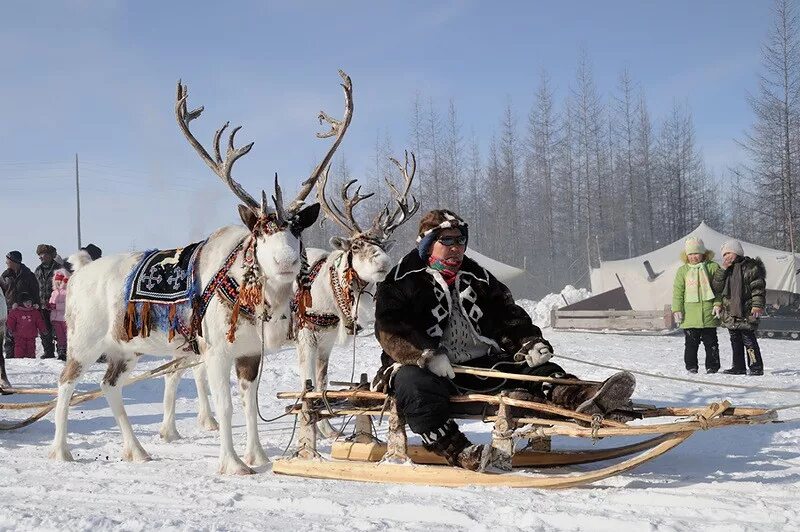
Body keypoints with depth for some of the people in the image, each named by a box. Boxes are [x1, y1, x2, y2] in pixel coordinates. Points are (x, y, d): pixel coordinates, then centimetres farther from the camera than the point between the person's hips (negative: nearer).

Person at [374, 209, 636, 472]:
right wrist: (427, 354, -27)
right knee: (414, 383, -39)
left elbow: (507, 316, 16)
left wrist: (529, 342, -6)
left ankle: (580, 397, -41)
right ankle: (457, 451, -51)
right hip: (421, 367, -5)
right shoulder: (403, 281, 1)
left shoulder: (477, 277, 19)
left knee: (532, 368, -15)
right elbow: (390, 328, -12)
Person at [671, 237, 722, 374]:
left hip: (709, 314, -1)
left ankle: (712, 366, 13)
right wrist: (677, 310, -2)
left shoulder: (713, 267, 4)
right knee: (691, 342, 3)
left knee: (711, 342, 5)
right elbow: (678, 292, 7)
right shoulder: (682, 271, 8)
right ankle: (691, 366, 11)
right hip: (689, 315, 1)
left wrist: (718, 304, -7)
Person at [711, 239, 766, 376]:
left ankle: (756, 367, -6)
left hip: (746, 312, -7)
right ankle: (738, 367, 17)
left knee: (748, 339, -10)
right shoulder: (725, 270, 15)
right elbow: (716, 288, 4)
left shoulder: (750, 267, -5)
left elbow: (758, 288, -9)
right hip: (730, 312, 7)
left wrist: (757, 306, -18)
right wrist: (723, 269, -5)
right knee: (735, 340, 10)